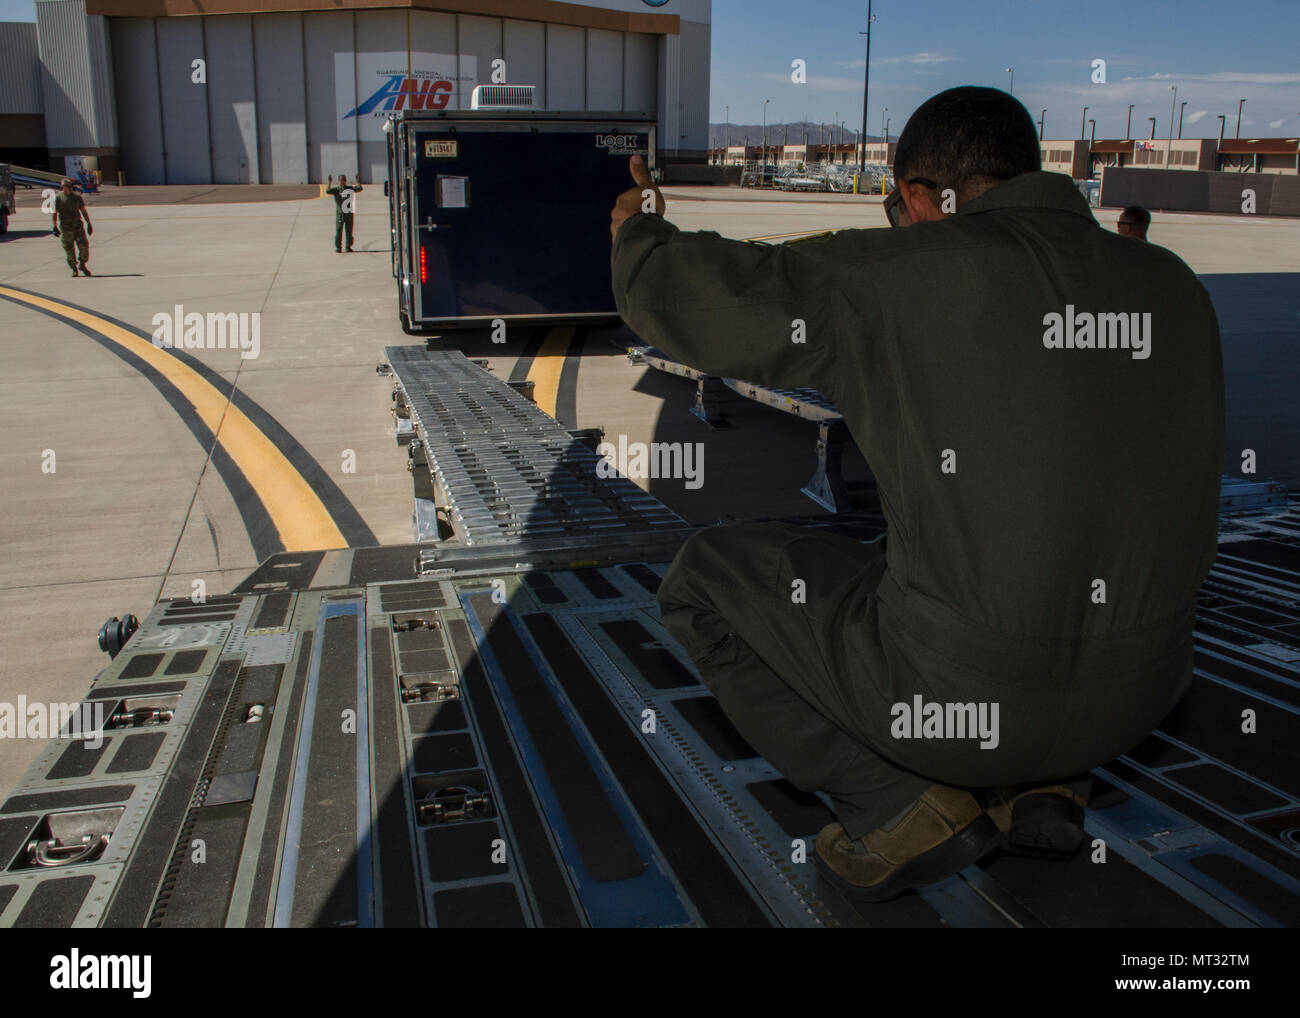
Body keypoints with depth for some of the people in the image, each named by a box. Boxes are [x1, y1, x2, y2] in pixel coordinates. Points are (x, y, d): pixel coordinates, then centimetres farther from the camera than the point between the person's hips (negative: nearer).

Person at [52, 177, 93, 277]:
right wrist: (55, 227, -10)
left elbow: (83, 211, 14)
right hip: (65, 226, -2)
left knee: (84, 245, -5)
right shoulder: (57, 198, 0)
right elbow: (54, 213, -1)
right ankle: (74, 269, 10)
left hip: (77, 224, 2)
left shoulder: (77, 197, 9)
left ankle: (82, 265, 14)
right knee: (69, 248, 0)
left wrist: (89, 224, 9)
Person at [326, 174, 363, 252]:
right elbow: (327, 191, -12)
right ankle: (338, 247, 3)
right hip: (339, 213, -2)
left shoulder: (350, 189, 9)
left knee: (349, 230, 4)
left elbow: (360, 189, 2)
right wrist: (330, 182, -19)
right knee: (338, 230, -2)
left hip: (349, 213, 2)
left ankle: (348, 246, 12)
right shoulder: (336, 189, 2)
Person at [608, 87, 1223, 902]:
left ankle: (899, 803, 4)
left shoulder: (901, 274, -10)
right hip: (1140, 694, 7)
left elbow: (680, 297, -5)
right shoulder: (1176, 286, 7)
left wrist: (639, 232, 19)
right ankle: (1040, 779, 16)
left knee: (705, 575, 13)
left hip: (963, 690, -6)